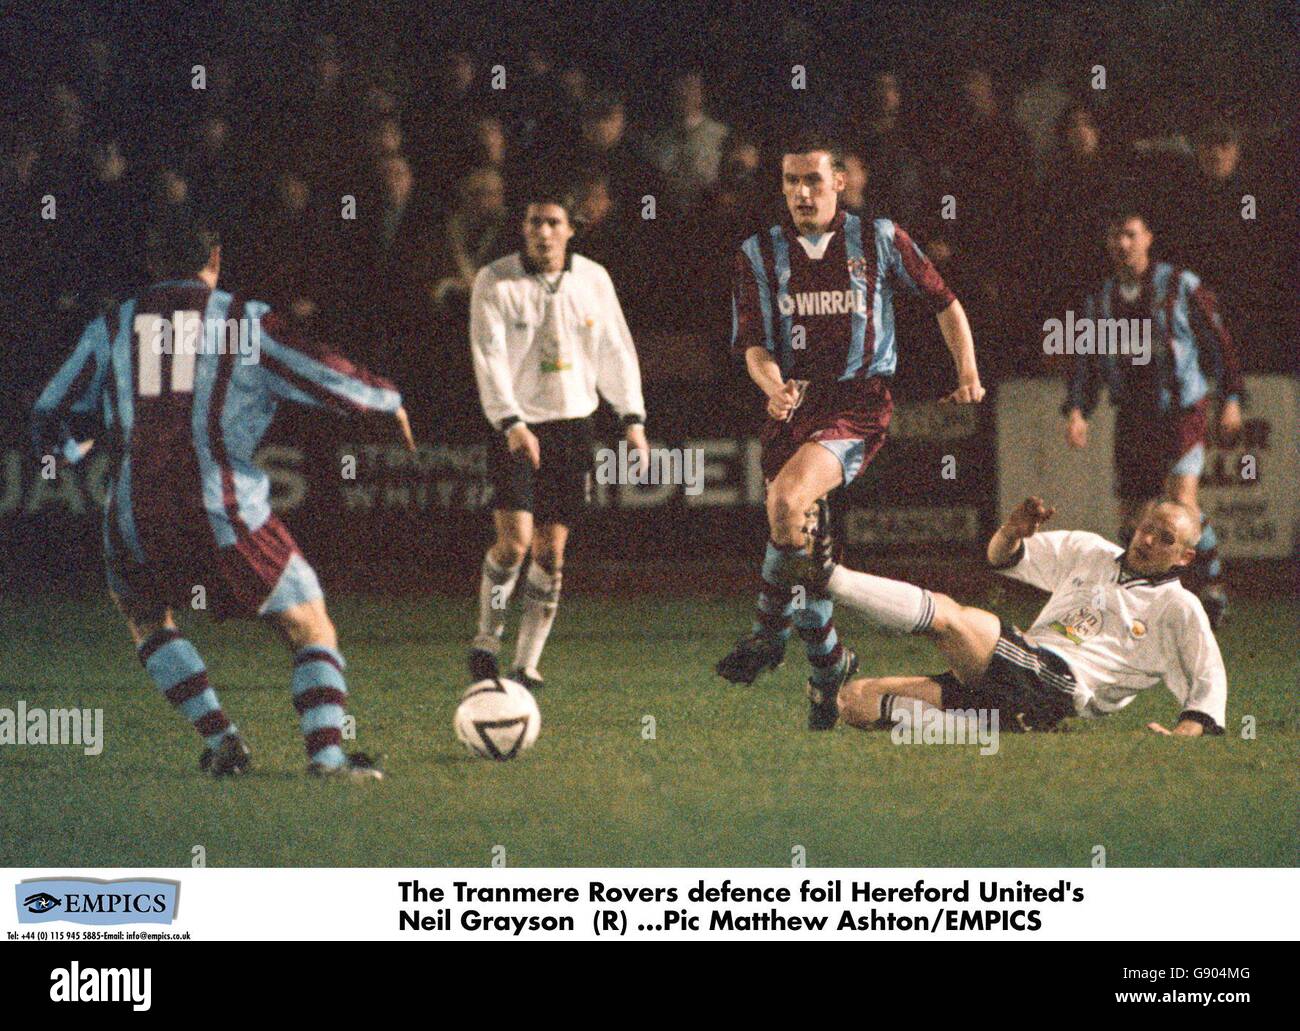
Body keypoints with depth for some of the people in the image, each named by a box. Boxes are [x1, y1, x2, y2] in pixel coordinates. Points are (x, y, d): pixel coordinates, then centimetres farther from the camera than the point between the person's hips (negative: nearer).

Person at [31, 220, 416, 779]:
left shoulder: (110, 328, 12)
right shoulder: (244, 320, 3)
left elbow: (49, 418, 19)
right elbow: (329, 379, -1)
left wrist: (72, 450, 42)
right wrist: (390, 401, 18)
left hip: (134, 518, 3)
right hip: (226, 514, -3)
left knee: (146, 620, 29)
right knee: (310, 628, 8)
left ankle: (220, 740, 14)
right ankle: (326, 751, -12)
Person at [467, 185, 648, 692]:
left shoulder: (593, 279, 5)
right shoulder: (494, 281, -6)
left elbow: (615, 351, 13)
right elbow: (489, 359, -13)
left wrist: (632, 418, 5)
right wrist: (511, 424, -25)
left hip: (573, 426, 3)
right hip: (515, 428, -3)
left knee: (551, 551, 1)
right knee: (514, 540, -16)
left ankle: (527, 664, 8)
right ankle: (486, 641, 5)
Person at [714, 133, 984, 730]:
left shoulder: (878, 240, 4)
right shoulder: (758, 254, 8)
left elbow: (943, 301, 15)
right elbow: (752, 344, 2)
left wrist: (968, 373, 5)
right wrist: (773, 385, -20)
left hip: (859, 401, -4)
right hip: (792, 405, 4)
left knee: (787, 500, -28)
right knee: (802, 539, 1)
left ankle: (770, 631, -13)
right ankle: (830, 672, 18)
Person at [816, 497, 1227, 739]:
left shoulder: (1178, 608, 12)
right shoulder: (1091, 552, 28)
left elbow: (1209, 681, 5)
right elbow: (1003, 557, 32)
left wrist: (1186, 731, -17)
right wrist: (1013, 532, 6)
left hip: (1060, 680, -7)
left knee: (944, 612, -29)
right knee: (855, 700, -9)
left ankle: (826, 575, -38)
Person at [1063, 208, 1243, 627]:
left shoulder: (1180, 286, -1)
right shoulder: (1100, 301, 11)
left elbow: (1220, 342, 3)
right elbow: (1086, 363, 13)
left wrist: (1231, 398, -2)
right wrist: (1077, 411, -3)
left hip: (1181, 411, -5)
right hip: (1133, 417, 5)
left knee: (1181, 499, -22)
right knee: (1131, 517, 4)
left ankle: (1211, 588, -10)